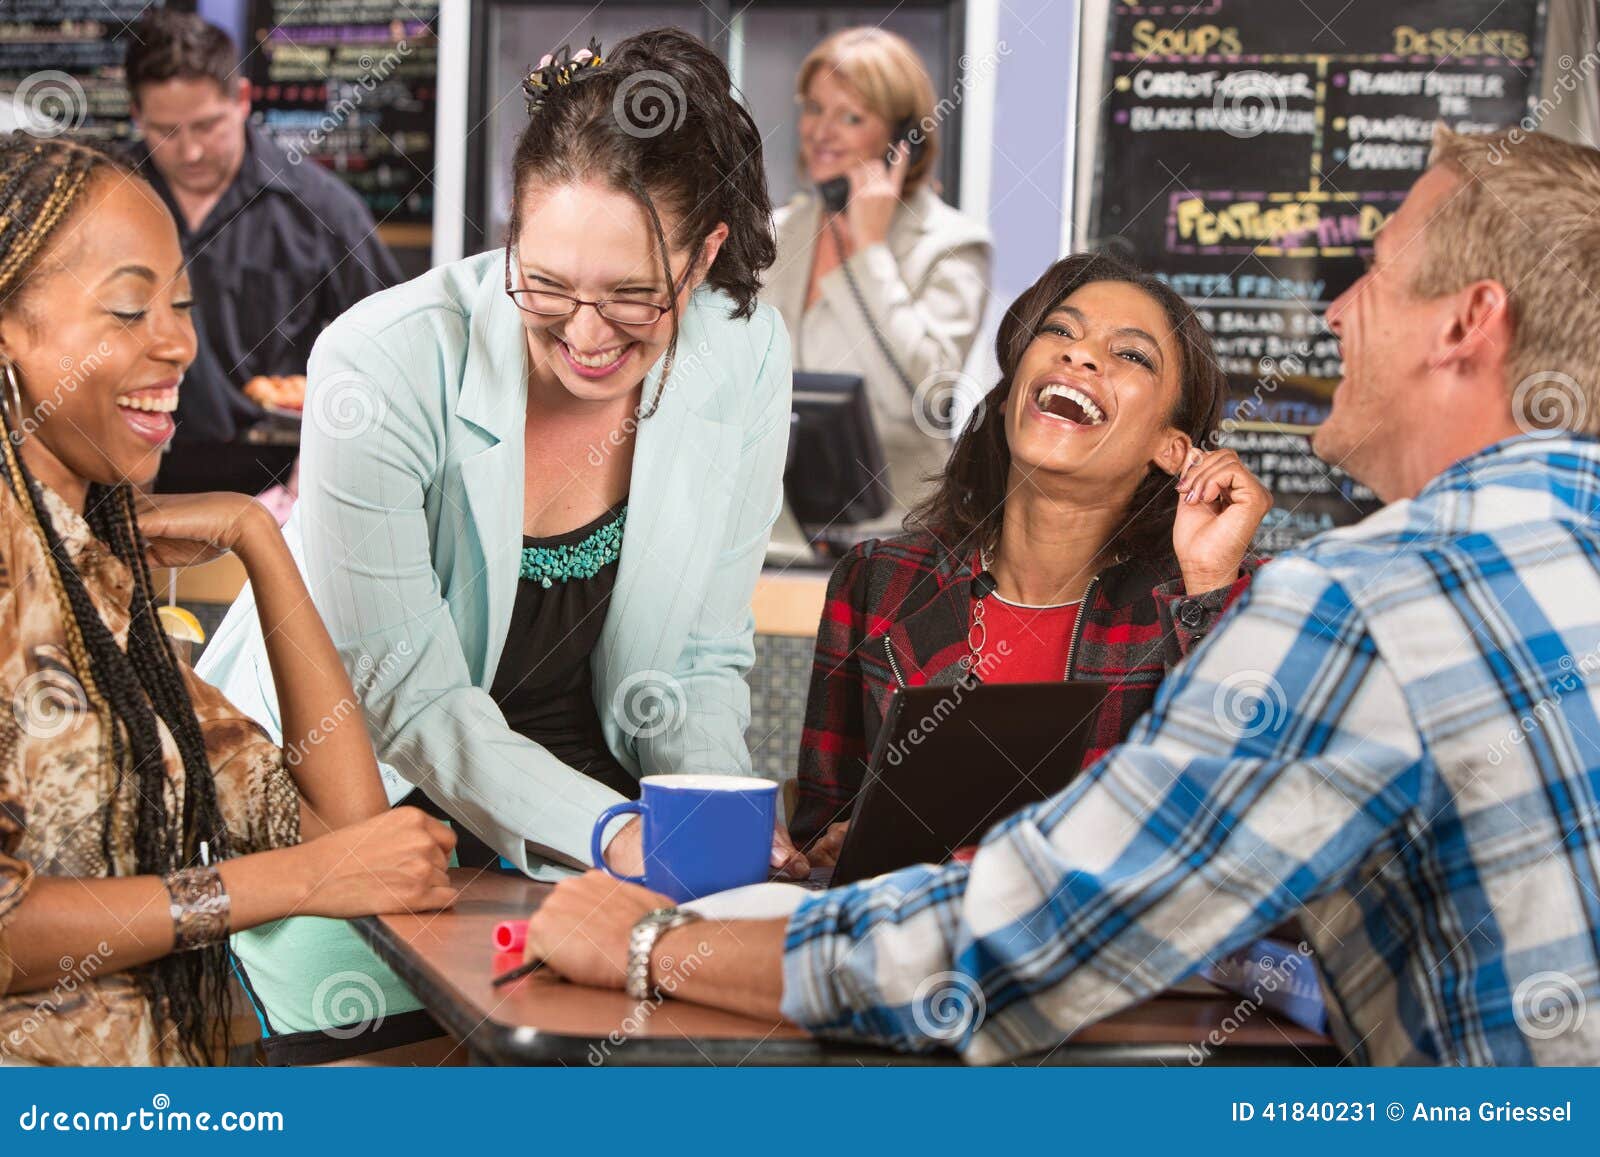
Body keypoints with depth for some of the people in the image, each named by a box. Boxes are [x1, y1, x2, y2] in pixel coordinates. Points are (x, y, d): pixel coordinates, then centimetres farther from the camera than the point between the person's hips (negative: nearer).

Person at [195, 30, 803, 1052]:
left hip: (573, 764, 4)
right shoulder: (387, 365, -24)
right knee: (354, 986, -25)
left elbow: (697, 663, -2)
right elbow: (407, 695, -20)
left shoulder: (744, 359, -11)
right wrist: (611, 833, -32)